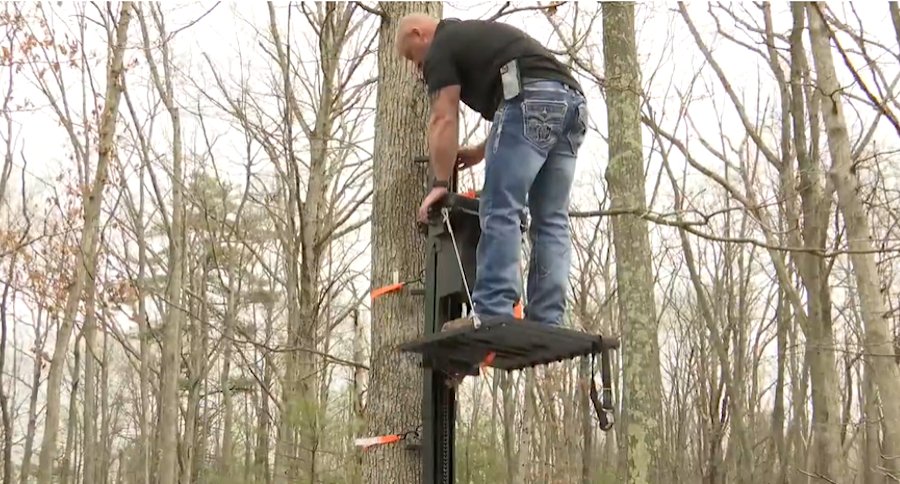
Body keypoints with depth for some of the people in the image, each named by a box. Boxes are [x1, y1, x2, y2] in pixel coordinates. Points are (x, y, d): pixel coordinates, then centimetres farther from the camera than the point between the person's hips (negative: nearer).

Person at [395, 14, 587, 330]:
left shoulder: (441, 48, 11)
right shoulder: (476, 35, 37)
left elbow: (444, 120, 1)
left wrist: (440, 183, 4)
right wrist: (481, 152, 36)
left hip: (531, 97, -9)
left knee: (500, 211, -8)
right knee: (552, 221, 5)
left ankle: (492, 315, -13)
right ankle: (546, 323, 2)